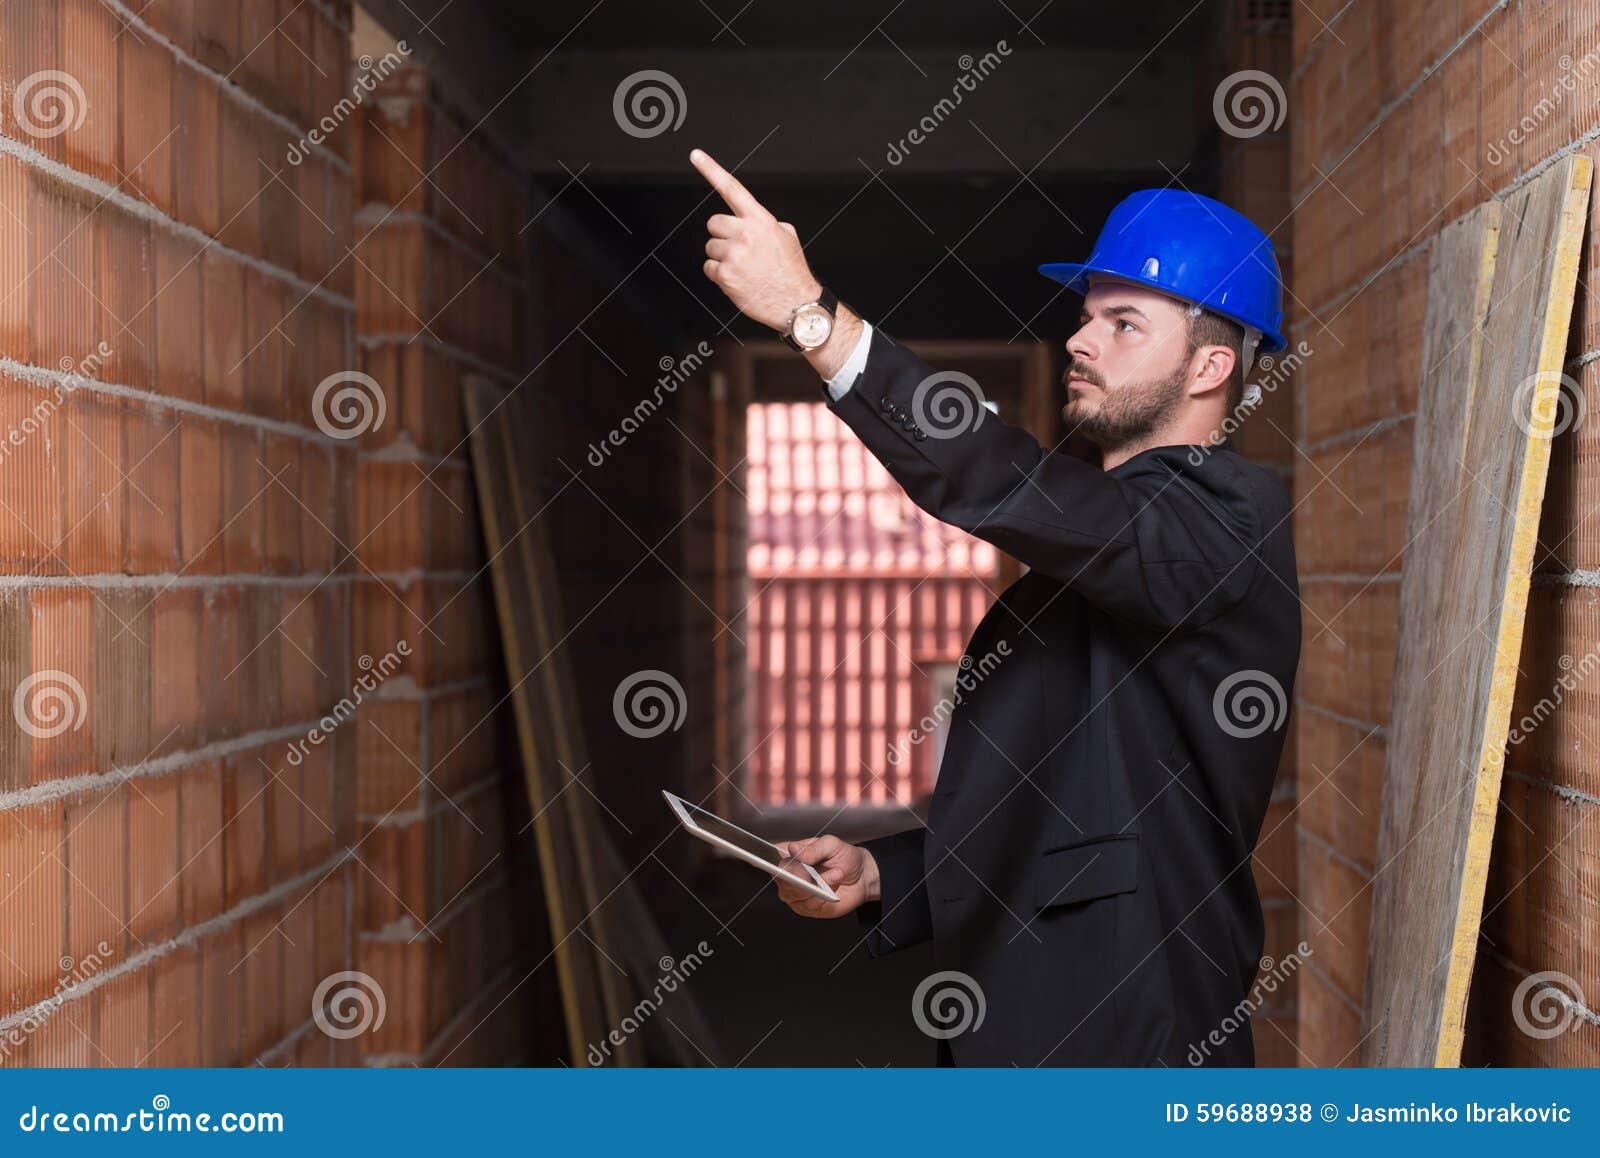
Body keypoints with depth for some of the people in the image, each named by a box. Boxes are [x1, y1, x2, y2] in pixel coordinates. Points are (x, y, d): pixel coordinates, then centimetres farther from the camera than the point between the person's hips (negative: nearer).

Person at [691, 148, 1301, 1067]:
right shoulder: (1086, 546, 18)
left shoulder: (1232, 517, -11)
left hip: (1130, 1040, -8)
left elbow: (1013, 489, -29)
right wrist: (879, 873, 5)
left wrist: (811, 314, -30)